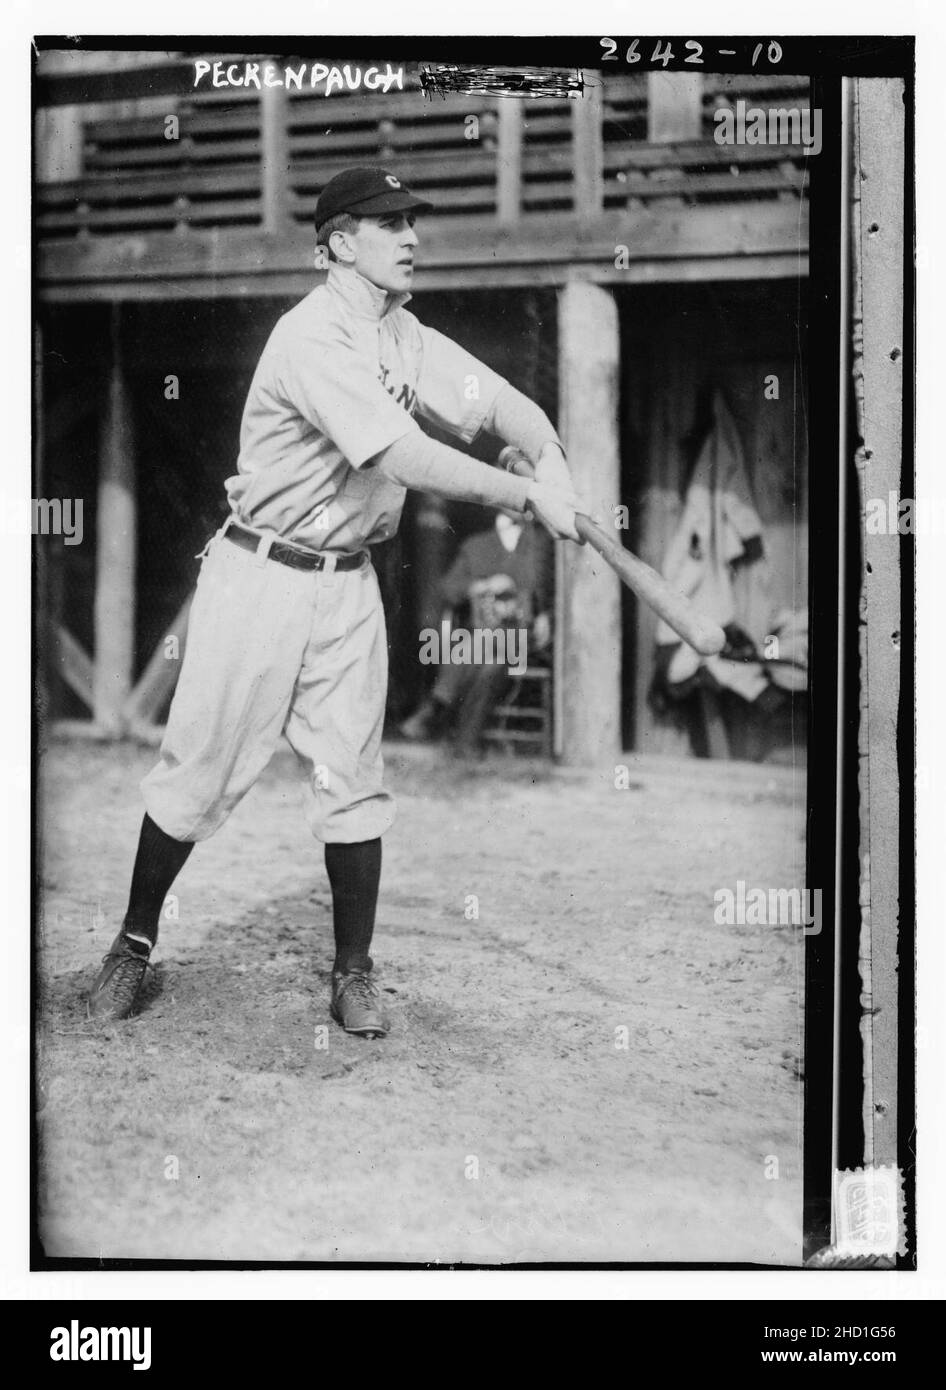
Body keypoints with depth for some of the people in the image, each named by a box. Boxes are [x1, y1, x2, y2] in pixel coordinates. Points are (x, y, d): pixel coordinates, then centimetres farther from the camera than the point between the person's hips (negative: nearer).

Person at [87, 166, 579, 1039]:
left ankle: (354, 973, 17)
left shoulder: (405, 336, 7)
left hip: (348, 585, 6)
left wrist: (553, 461, -20)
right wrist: (526, 498, -27)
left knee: (353, 781, 5)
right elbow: (406, 460, -29)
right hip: (261, 576, -6)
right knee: (198, 770, 3)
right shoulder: (313, 339, -19)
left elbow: (501, 403, 1)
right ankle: (136, 943, 23)